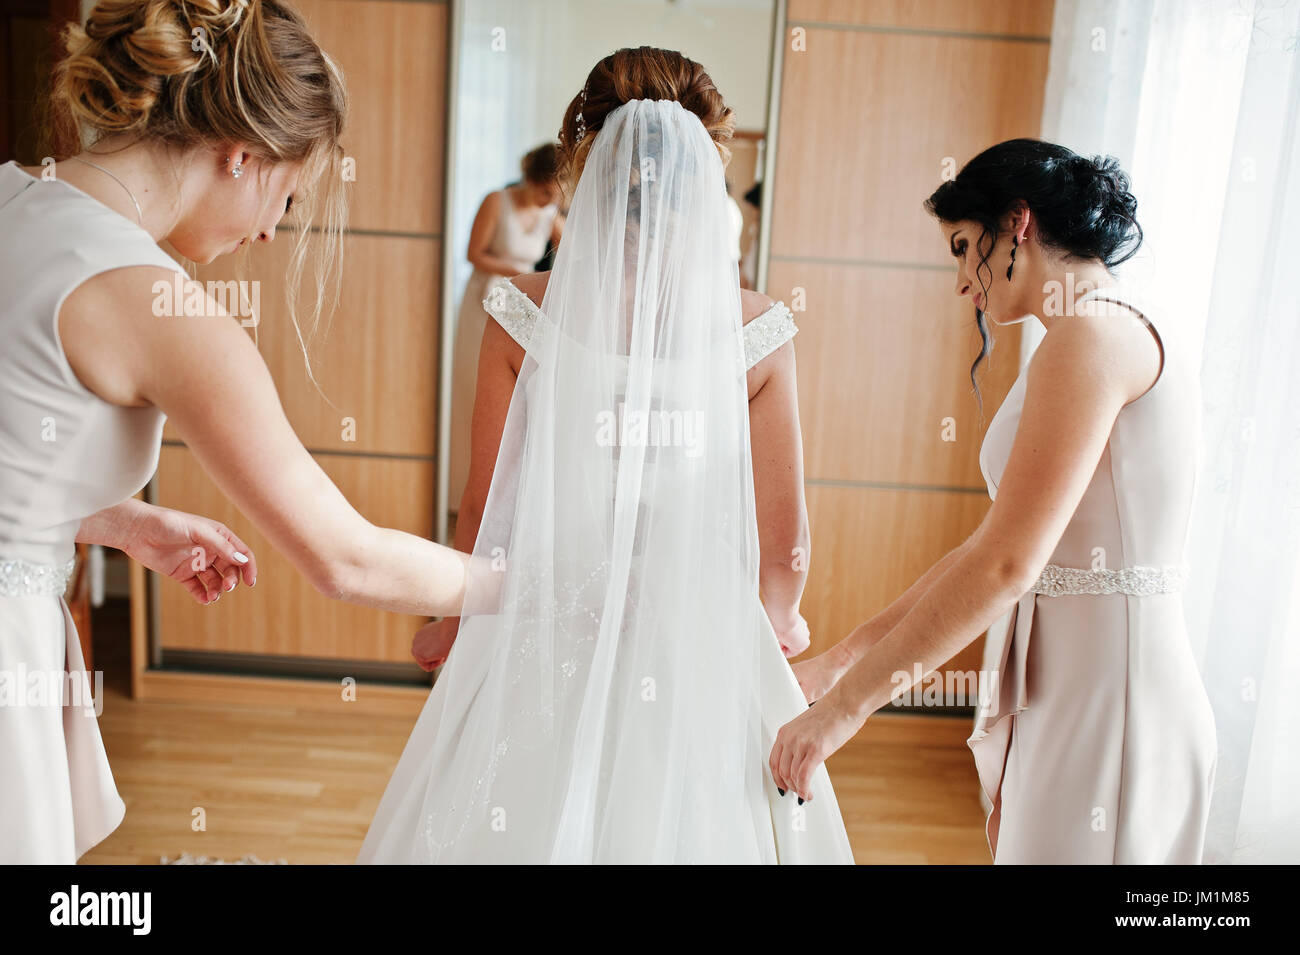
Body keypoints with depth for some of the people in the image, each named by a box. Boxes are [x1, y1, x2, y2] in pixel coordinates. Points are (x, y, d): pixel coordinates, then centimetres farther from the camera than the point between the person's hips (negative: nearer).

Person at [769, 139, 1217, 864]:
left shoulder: (1093, 335, -14)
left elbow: (1007, 562, -23)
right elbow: (1000, 543, 13)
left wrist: (846, 702, -17)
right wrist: (845, 657, 10)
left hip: (1106, 710, -9)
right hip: (1077, 698, 9)